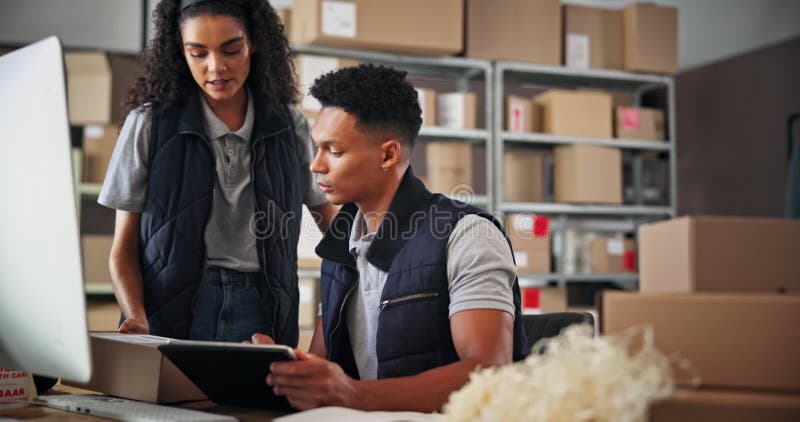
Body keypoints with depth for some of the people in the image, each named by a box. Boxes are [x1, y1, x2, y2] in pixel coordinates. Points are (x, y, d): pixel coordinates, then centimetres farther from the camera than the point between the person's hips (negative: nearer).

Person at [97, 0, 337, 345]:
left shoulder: (289, 126, 6)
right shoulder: (149, 123, 1)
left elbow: (330, 218, 17)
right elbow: (124, 248, 3)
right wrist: (137, 319, -15)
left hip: (262, 315, 1)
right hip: (169, 313, -1)